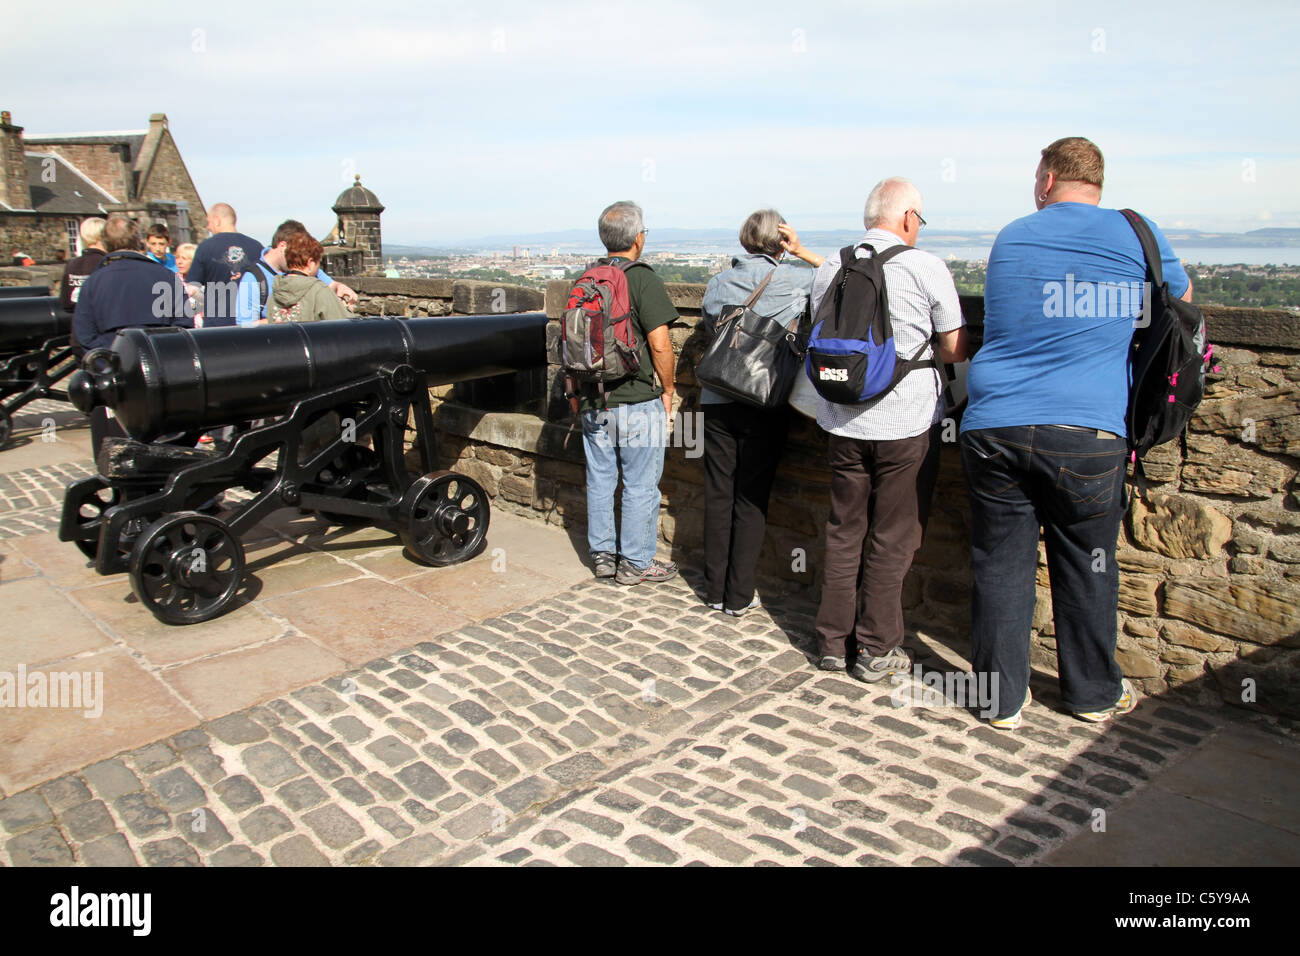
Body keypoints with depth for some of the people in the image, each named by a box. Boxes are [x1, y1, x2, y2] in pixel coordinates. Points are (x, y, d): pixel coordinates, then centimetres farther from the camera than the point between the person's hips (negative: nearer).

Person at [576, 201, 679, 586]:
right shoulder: (643, 279, -13)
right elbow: (660, 344, -17)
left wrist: (579, 389, 22)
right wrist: (668, 389, -3)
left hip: (593, 400, 6)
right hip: (638, 401, -6)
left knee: (600, 479, 14)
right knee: (640, 485, 5)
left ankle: (603, 553, 26)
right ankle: (636, 563, 14)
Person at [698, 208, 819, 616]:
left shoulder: (717, 283, 6)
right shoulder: (794, 280, -5)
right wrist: (802, 250, 12)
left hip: (717, 400, 3)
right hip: (766, 403, -3)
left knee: (718, 494, 10)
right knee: (752, 498, 5)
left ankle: (715, 589, 18)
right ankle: (739, 596, 10)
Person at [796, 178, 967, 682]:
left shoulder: (828, 270, 4)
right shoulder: (926, 267, -9)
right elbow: (956, 351, -3)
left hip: (842, 422, 4)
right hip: (907, 423, -4)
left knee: (844, 531, 14)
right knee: (893, 539, 6)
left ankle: (833, 641, 22)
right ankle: (875, 651, 15)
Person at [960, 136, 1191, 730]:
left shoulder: (1009, 239, 10)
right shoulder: (1136, 234, 5)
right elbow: (1183, 297, 23)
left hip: (993, 429, 1)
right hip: (1085, 434, -1)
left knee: (1001, 564, 9)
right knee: (1085, 566, 13)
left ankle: (1003, 699, 20)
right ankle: (1093, 693, 30)